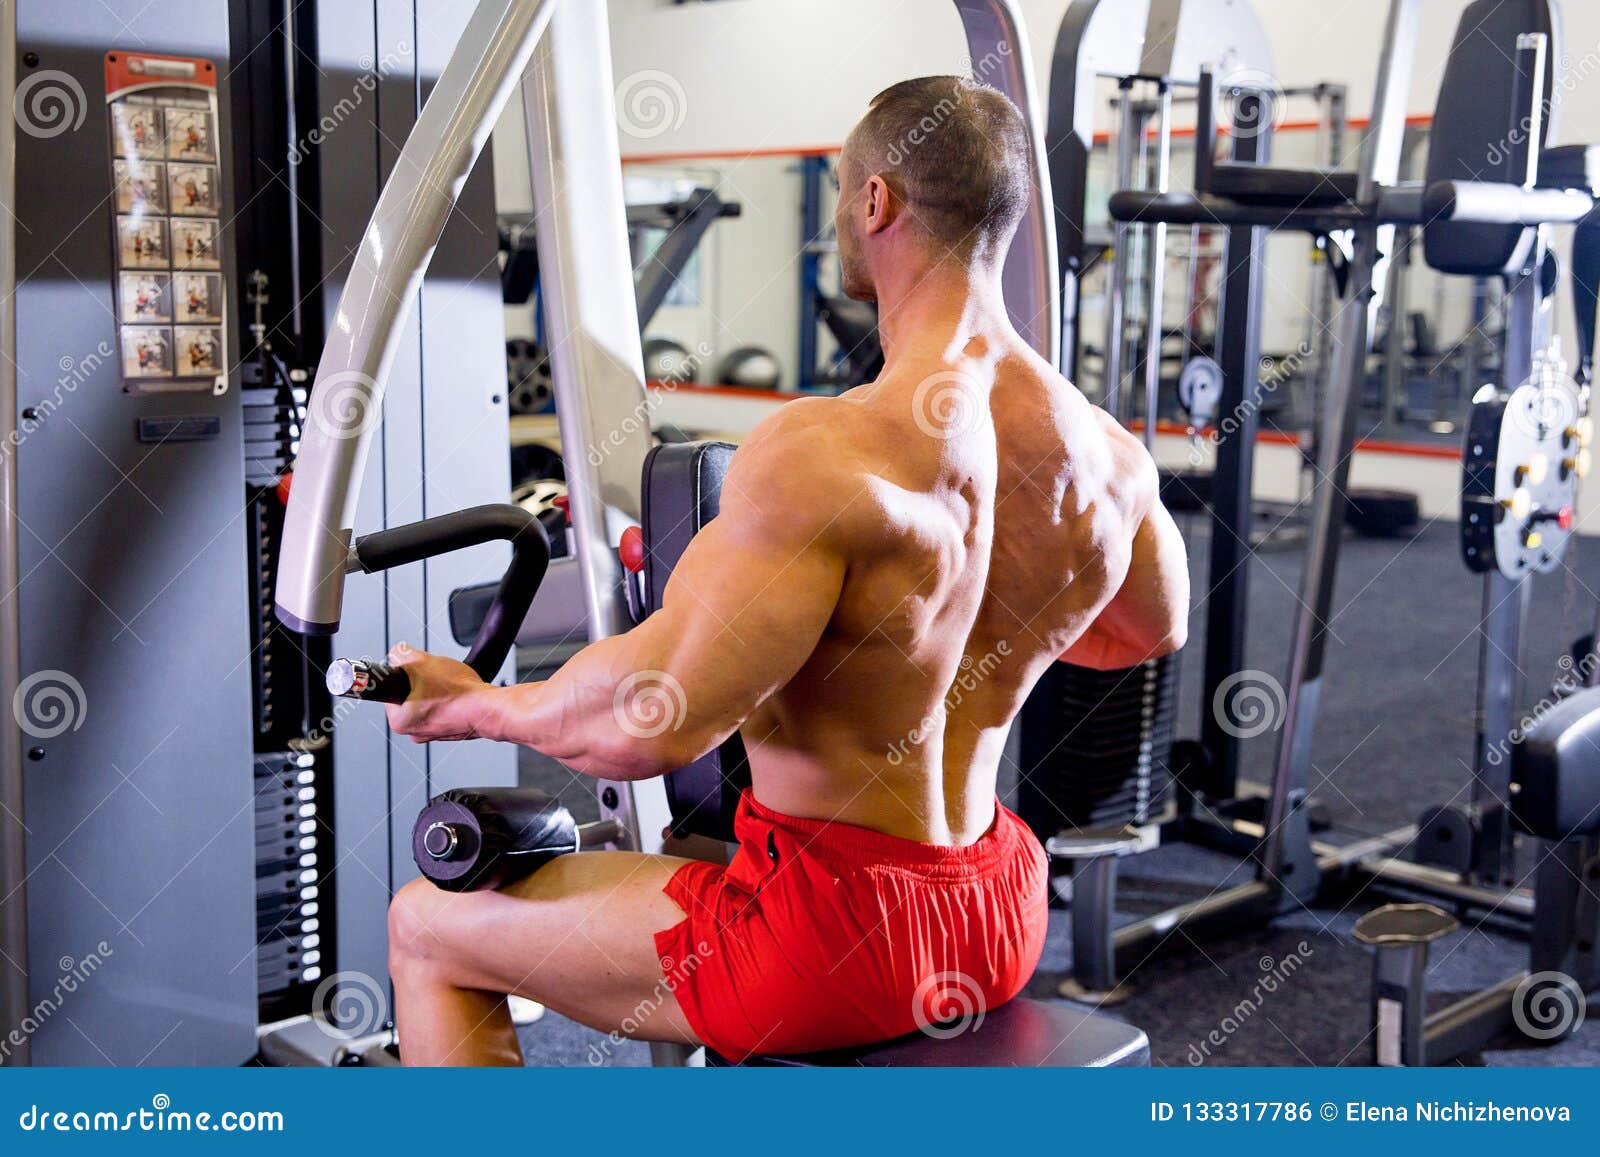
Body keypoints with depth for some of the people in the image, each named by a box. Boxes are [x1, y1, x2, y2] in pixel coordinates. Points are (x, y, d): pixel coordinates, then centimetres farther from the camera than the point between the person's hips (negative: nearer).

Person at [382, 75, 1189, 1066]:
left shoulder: (824, 456, -27)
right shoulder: (1107, 455, -5)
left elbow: (650, 720, -29)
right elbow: (1156, 629, 16)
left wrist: (481, 706, -8)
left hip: (830, 939, -7)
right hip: (998, 923, 8)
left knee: (427, 927, 12)